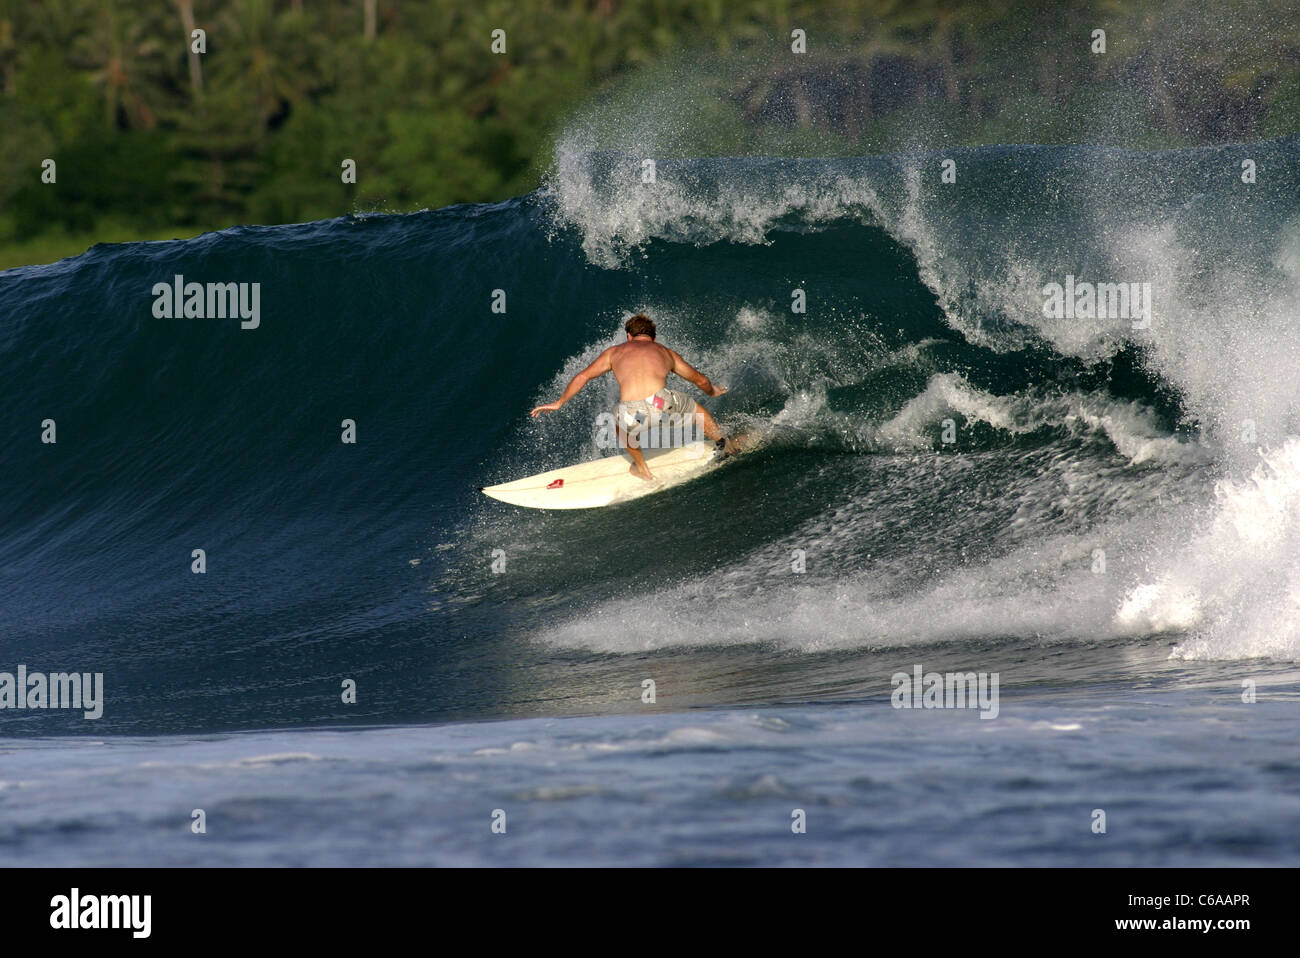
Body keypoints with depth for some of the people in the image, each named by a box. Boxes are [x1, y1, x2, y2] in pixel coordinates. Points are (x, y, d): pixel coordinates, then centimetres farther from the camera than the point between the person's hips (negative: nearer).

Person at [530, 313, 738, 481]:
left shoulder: (616, 352, 26)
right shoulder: (665, 353, 28)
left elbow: (583, 377, 27)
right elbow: (700, 380, 42)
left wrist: (559, 403, 40)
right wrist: (712, 391, 65)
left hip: (633, 416, 0)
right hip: (662, 404, 0)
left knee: (620, 423, 39)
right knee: (693, 406, 35)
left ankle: (643, 469, 48)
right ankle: (723, 443, 50)